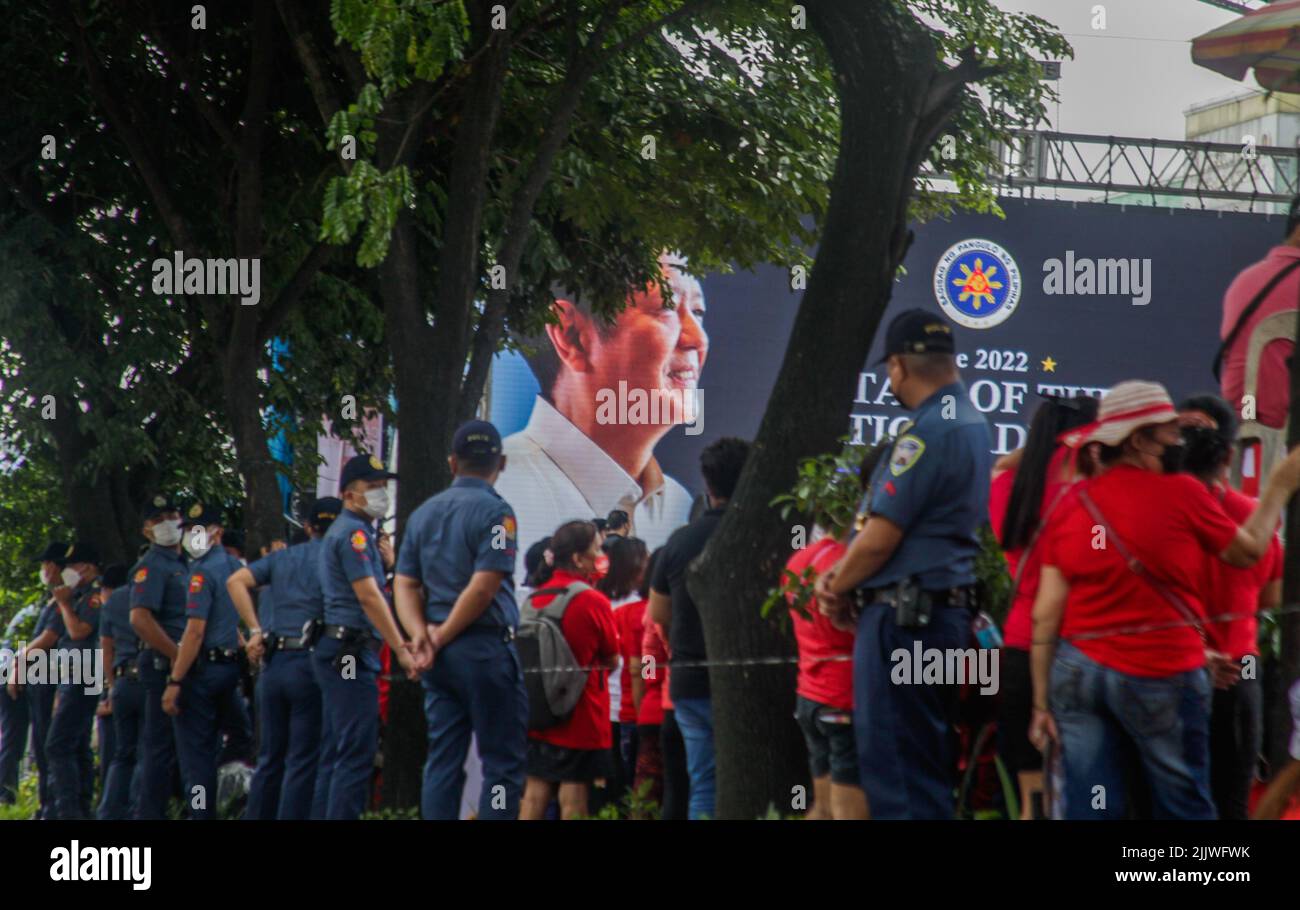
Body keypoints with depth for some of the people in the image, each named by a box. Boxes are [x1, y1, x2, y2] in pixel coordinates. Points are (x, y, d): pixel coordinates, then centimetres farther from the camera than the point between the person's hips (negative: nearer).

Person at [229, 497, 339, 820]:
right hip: (310, 662, -5)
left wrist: (255, 630, 3)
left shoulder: (282, 557, 14)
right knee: (304, 759, -2)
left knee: (271, 756, 14)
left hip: (273, 662, 5)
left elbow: (236, 581, 5)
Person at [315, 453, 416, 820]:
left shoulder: (342, 531, 22)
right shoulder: (353, 532, -11)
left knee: (339, 752, 12)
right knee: (357, 752, -13)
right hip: (351, 650, -11)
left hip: (337, 652, 11)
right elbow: (368, 596, -18)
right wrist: (400, 648, -20)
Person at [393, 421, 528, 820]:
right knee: (501, 763, -2)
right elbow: (483, 587, -16)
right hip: (486, 649, -6)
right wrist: (442, 637, -8)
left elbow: (404, 584, 8)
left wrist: (421, 634, -4)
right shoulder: (495, 512, -9)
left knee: (442, 761, 7)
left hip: (439, 659, 6)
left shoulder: (424, 513, 12)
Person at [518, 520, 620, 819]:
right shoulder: (594, 601, -13)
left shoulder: (534, 599, 3)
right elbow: (612, 660, -2)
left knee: (534, 794, 8)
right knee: (573, 800, -2)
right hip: (582, 716, -6)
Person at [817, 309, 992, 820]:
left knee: (896, 766, -7)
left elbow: (879, 539, -17)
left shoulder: (928, 431, -16)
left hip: (903, 617, -10)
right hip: (948, 609, 10)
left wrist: (836, 591, 1)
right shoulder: (972, 424, 14)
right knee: (930, 767, 14)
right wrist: (845, 577, 8)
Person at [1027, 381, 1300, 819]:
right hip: (1162, 672, -4)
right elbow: (1248, 551, 10)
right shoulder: (1182, 494, -5)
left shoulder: (1071, 507, 6)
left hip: (1077, 667, 4)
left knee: (1089, 808, 2)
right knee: (1185, 805, 7)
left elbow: (1045, 615, 4)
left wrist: (1042, 702, 9)